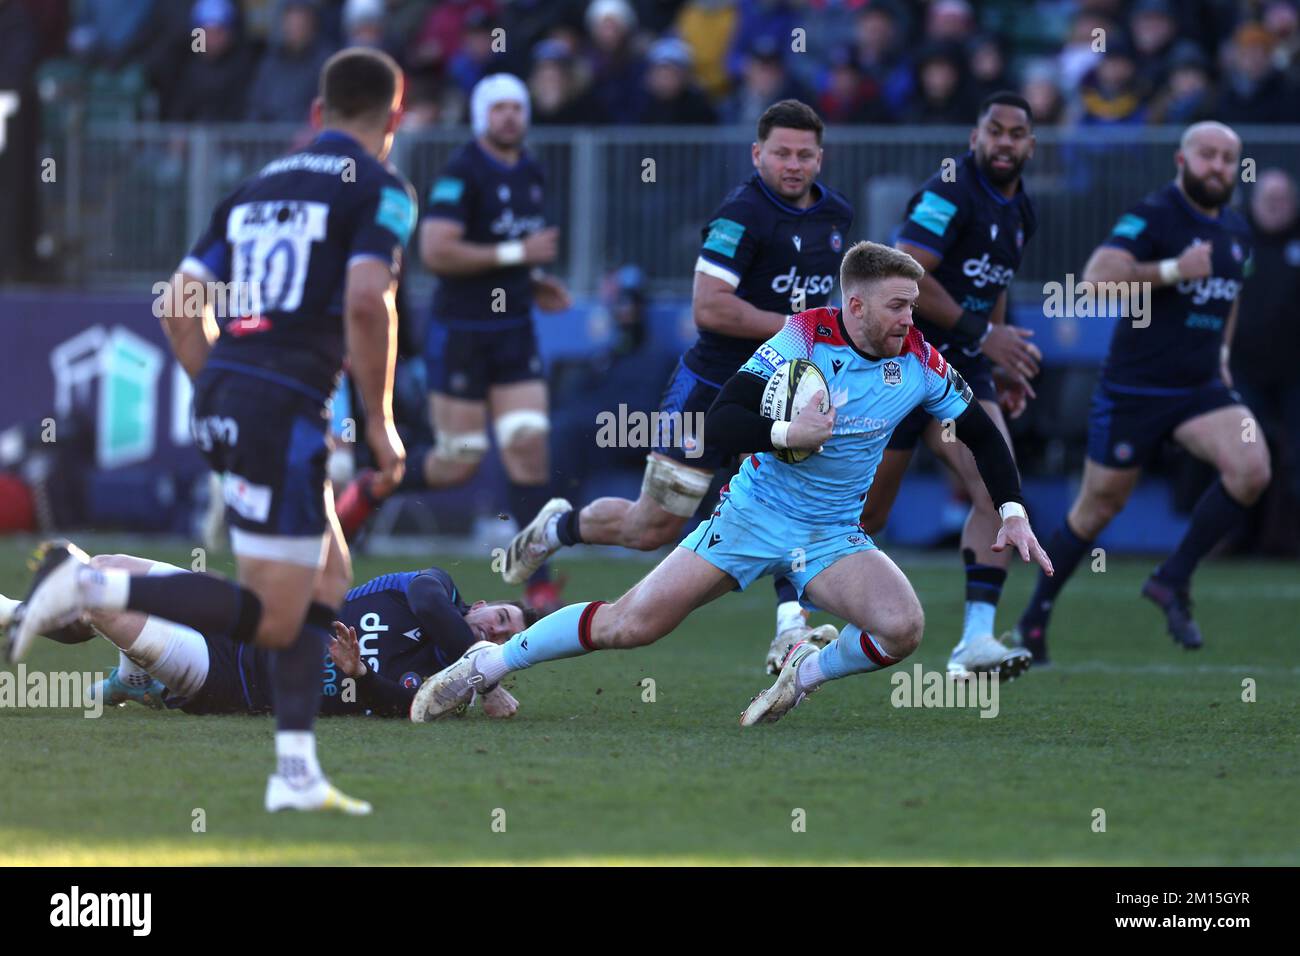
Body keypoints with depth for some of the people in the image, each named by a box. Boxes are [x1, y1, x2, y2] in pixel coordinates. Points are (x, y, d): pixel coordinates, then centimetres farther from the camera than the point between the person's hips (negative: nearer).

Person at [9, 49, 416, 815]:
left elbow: (180, 306, 15)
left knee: (329, 581, 18)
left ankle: (296, 773, 12)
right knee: (273, 621, -3)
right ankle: (94, 586, -17)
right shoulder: (381, 189, -2)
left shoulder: (259, 186, 19)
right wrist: (381, 423, -8)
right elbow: (367, 302, -17)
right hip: (286, 409, -8)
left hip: (223, 402, 8)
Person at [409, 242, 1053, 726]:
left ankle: (805, 673, 4)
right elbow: (719, 423, -18)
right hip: (753, 513, -2)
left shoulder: (919, 362, -6)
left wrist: (1013, 512, -1)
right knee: (632, 624, -8)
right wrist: (788, 434, -32)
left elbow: (983, 434, 9)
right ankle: (487, 666, 10)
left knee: (902, 627, -26)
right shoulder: (803, 338, -15)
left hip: (833, 536, 2)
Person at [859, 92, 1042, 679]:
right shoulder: (950, 193, -16)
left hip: (961, 370, 7)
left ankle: (976, 641, -18)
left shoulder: (1020, 212, 11)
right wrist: (982, 333, -23)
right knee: (865, 516, 0)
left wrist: (1007, 364, 20)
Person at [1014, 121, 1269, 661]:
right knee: (1098, 509, 4)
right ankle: (1034, 620, 24)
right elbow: (1097, 276, -28)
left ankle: (1174, 580, -6)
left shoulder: (1237, 231, 10)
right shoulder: (1154, 216, -13)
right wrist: (1173, 270, -30)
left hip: (1200, 389, 5)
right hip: (1133, 390, -5)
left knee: (1251, 468, -20)